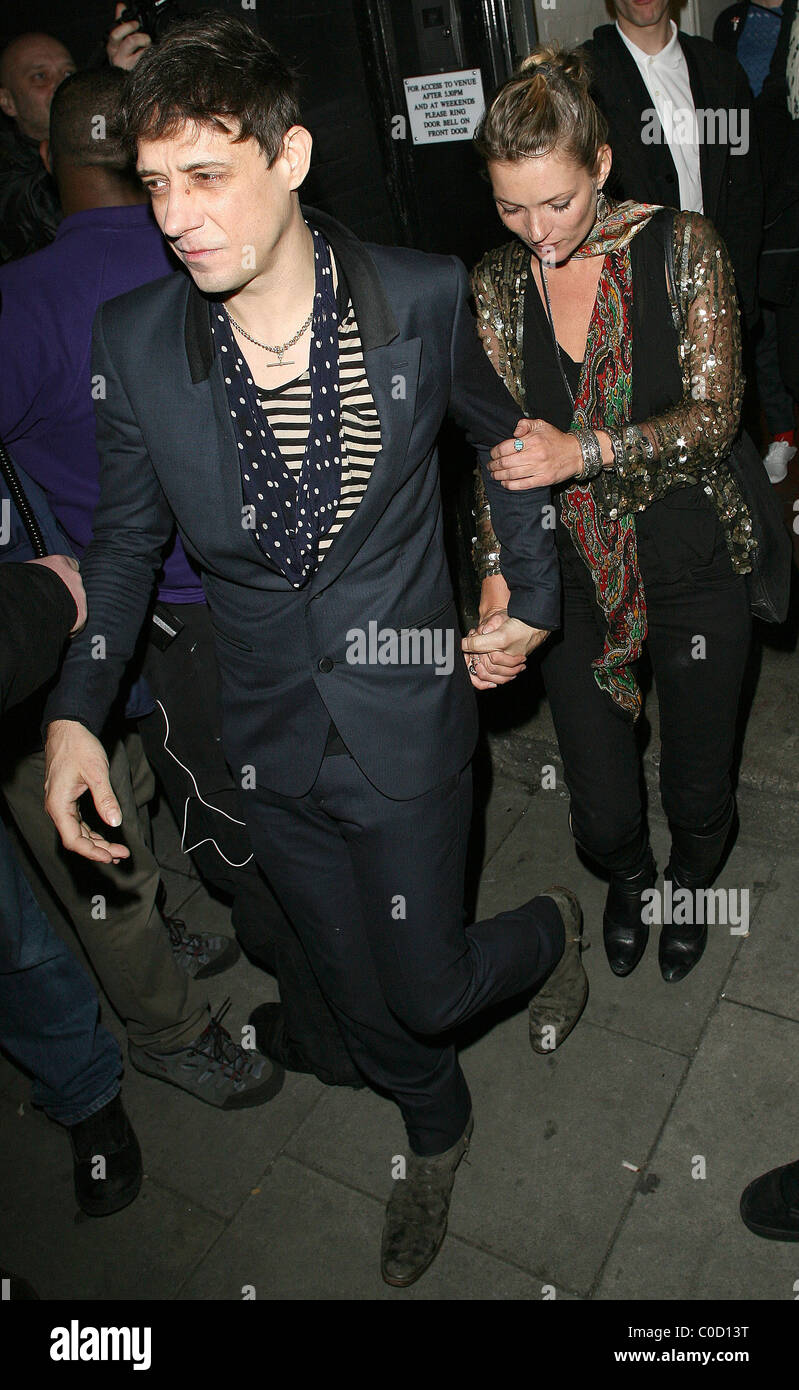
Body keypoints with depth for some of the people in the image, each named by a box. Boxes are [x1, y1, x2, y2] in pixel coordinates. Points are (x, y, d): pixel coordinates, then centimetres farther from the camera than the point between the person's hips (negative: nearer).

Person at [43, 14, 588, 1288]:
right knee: (354, 990, 21)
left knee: (429, 987, 11)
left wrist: (534, 596, 8)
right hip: (268, 748, 3)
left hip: (407, 720, -2)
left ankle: (551, 928, 48)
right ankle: (436, 1130, 54)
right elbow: (128, 538, 2)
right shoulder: (134, 340, -9)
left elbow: (506, 432, 5)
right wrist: (77, 709, -6)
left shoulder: (425, 298, -14)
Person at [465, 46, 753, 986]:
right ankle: (628, 881, 46)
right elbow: (497, 448, -3)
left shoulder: (683, 248, -8)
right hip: (574, 577, 1)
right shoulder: (497, 284, -1)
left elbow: (714, 415, -13)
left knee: (699, 795, 12)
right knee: (603, 815, 6)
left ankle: (688, 884, 51)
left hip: (693, 565, -1)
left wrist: (586, 451, -29)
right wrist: (497, 579, -17)